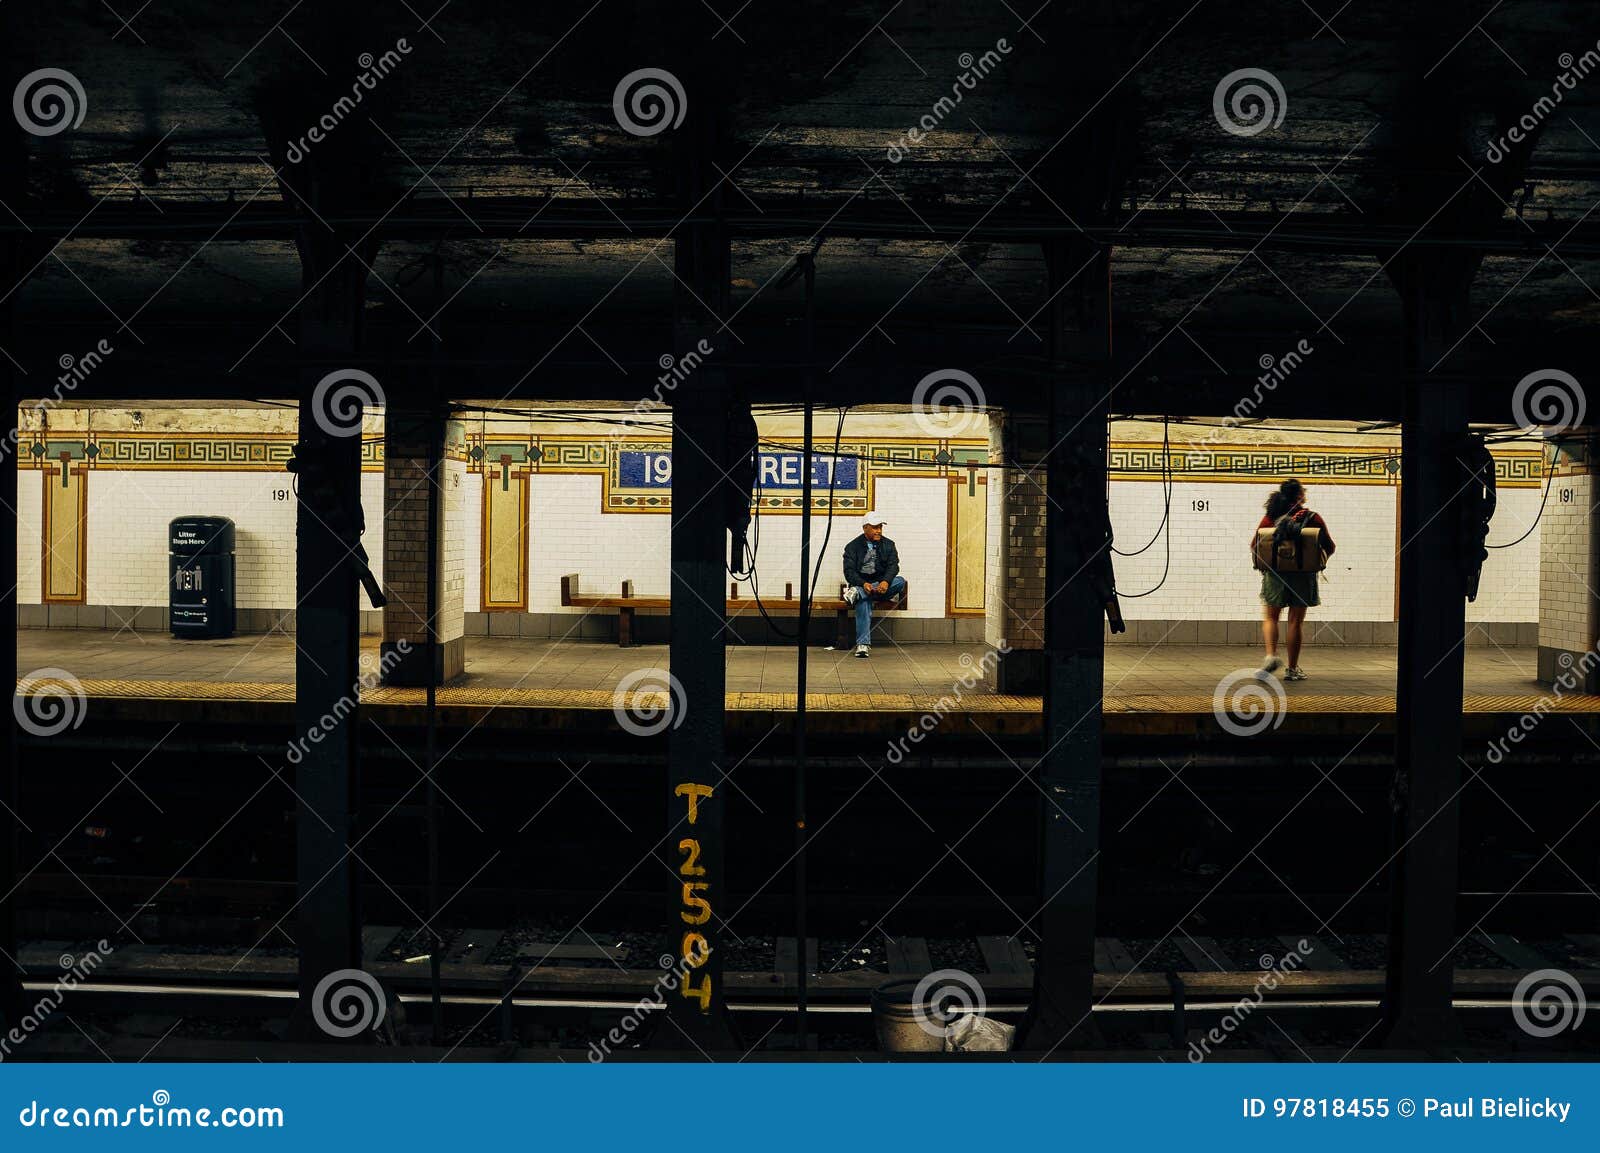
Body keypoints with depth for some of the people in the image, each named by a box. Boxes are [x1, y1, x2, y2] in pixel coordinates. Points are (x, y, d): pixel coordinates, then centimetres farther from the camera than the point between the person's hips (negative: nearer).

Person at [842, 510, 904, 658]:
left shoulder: (888, 545, 11)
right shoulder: (853, 546, 5)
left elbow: (893, 566, -4)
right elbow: (849, 572, -5)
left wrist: (886, 582, -26)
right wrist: (863, 584, -26)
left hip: (881, 585, 3)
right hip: (861, 584, -3)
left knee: (900, 581, -28)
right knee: (864, 602, -36)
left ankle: (857, 593, -35)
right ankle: (863, 644, -44)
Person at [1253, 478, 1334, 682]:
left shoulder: (1271, 518, -1)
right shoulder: (1313, 518, -5)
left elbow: (1254, 545, -2)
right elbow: (1329, 547, 0)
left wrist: (1263, 565, 12)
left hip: (1275, 574, 1)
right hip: (1303, 575, -1)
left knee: (1270, 617, 13)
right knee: (1296, 621, 5)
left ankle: (1271, 655, -10)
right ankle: (1292, 669, 9)